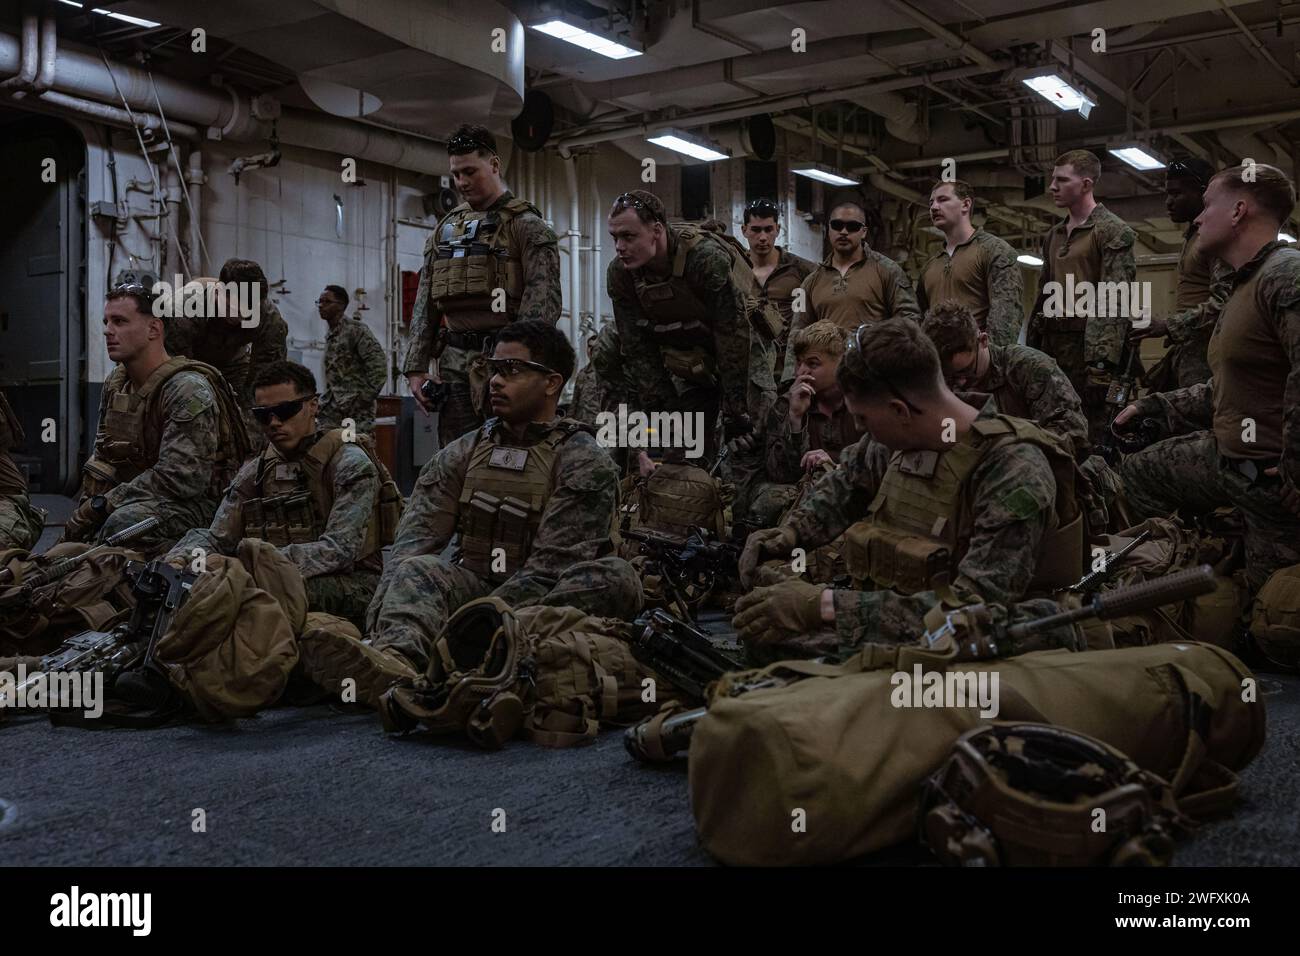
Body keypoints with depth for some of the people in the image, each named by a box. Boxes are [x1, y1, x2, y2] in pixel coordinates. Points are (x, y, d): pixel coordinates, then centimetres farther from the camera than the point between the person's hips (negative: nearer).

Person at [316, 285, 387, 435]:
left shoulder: (356, 329, -7)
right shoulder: (329, 336, 17)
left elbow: (379, 370, -14)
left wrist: (360, 402, -15)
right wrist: (324, 403, 11)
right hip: (331, 414, 7)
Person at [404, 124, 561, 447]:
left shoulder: (527, 226, -1)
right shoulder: (445, 229, 18)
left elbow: (543, 302, -11)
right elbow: (425, 305, 18)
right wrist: (416, 367, 9)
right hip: (454, 365, 6)